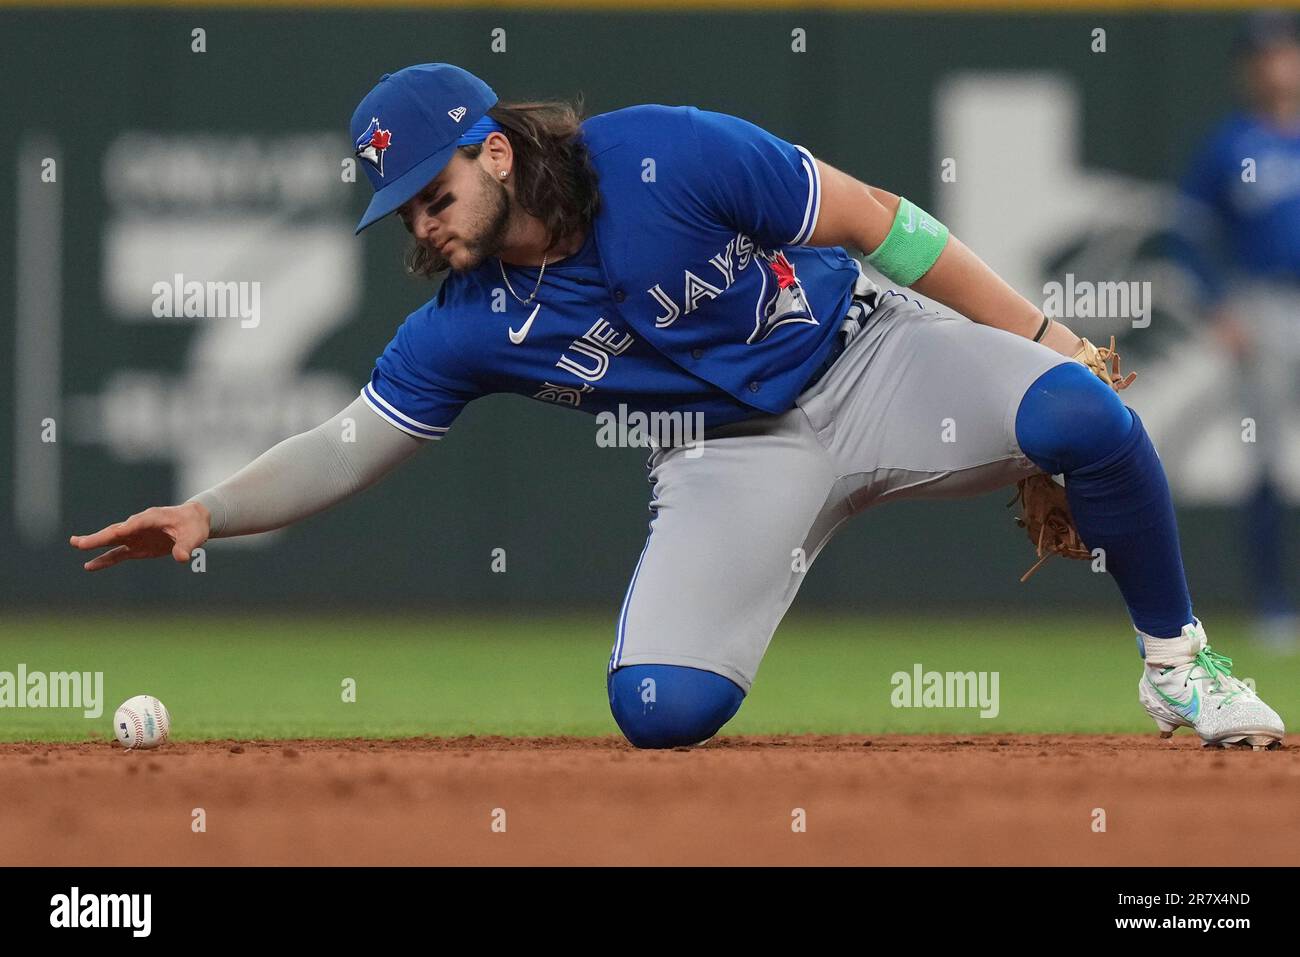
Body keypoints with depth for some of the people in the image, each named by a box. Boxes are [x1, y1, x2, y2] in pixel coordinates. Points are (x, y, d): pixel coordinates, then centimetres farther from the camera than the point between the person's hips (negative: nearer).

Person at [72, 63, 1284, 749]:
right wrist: (206, 513, -20)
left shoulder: (669, 158, -20)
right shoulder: (468, 326, -8)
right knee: (658, 708, -24)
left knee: (1083, 416, -30)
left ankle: (1176, 663, -7)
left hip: (865, 359, -2)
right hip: (731, 454, 2)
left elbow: (874, 222, -14)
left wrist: (1039, 340, -12)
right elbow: (349, 446, -3)